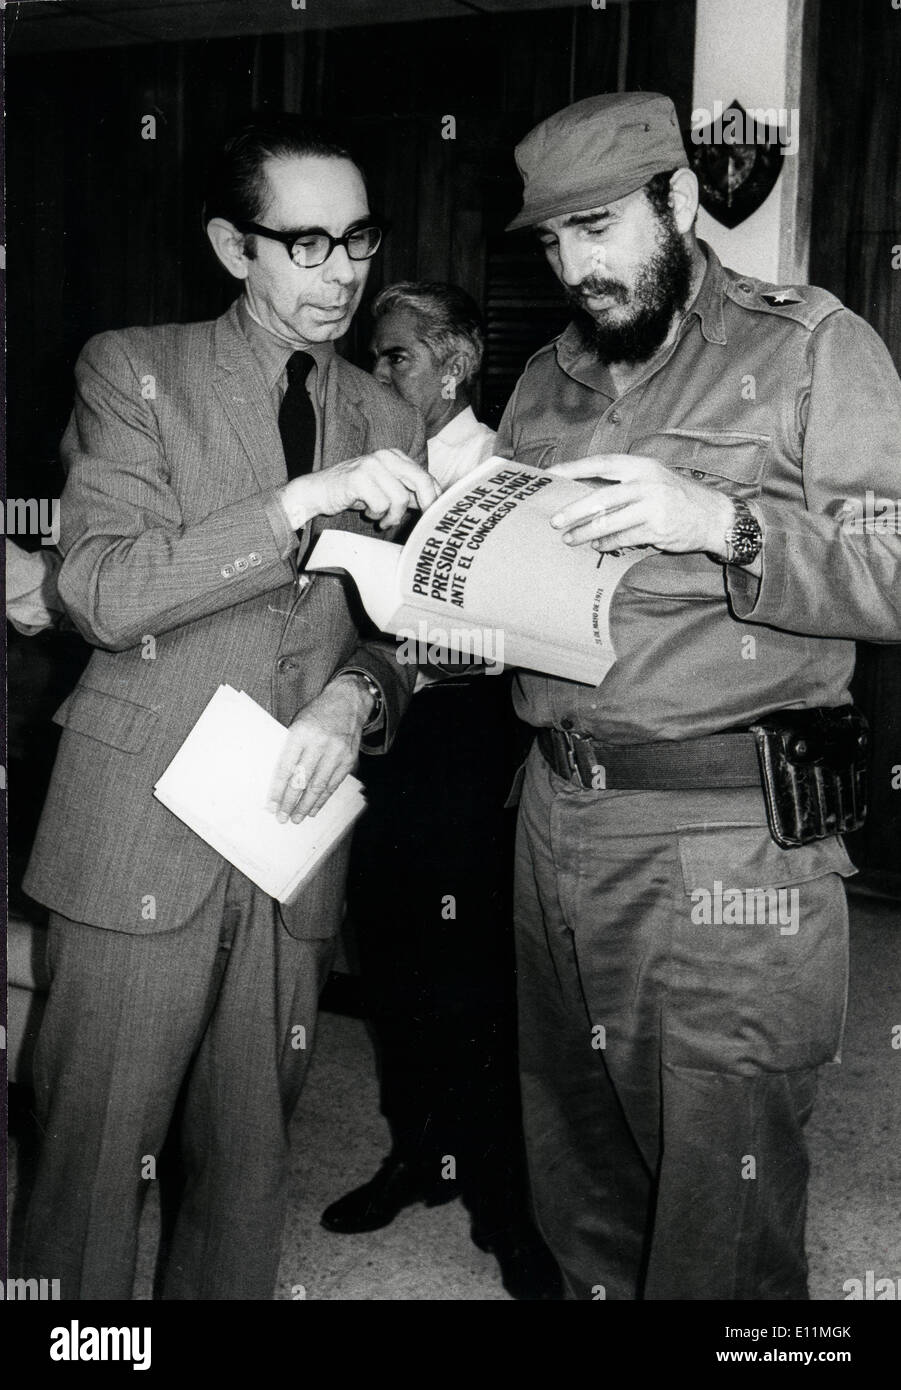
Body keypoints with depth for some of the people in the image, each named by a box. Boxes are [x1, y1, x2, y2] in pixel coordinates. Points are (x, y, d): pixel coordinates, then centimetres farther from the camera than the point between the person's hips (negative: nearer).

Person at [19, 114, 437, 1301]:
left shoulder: (388, 424, 11)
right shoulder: (133, 371, 0)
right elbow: (102, 592, -12)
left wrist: (353, 698, -8)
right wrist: (302, 501, -19)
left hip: (295, 830, 4)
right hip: (142, 833, -3)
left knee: (251, 1158, 12)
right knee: (94, 1151, 4)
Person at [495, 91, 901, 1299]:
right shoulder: (547, 380, 16)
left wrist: (722, 522, -22)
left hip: (728, 842, -5)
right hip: (557, 822, 6)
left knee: (722, 1220, 3)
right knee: (578, 1179, 17)